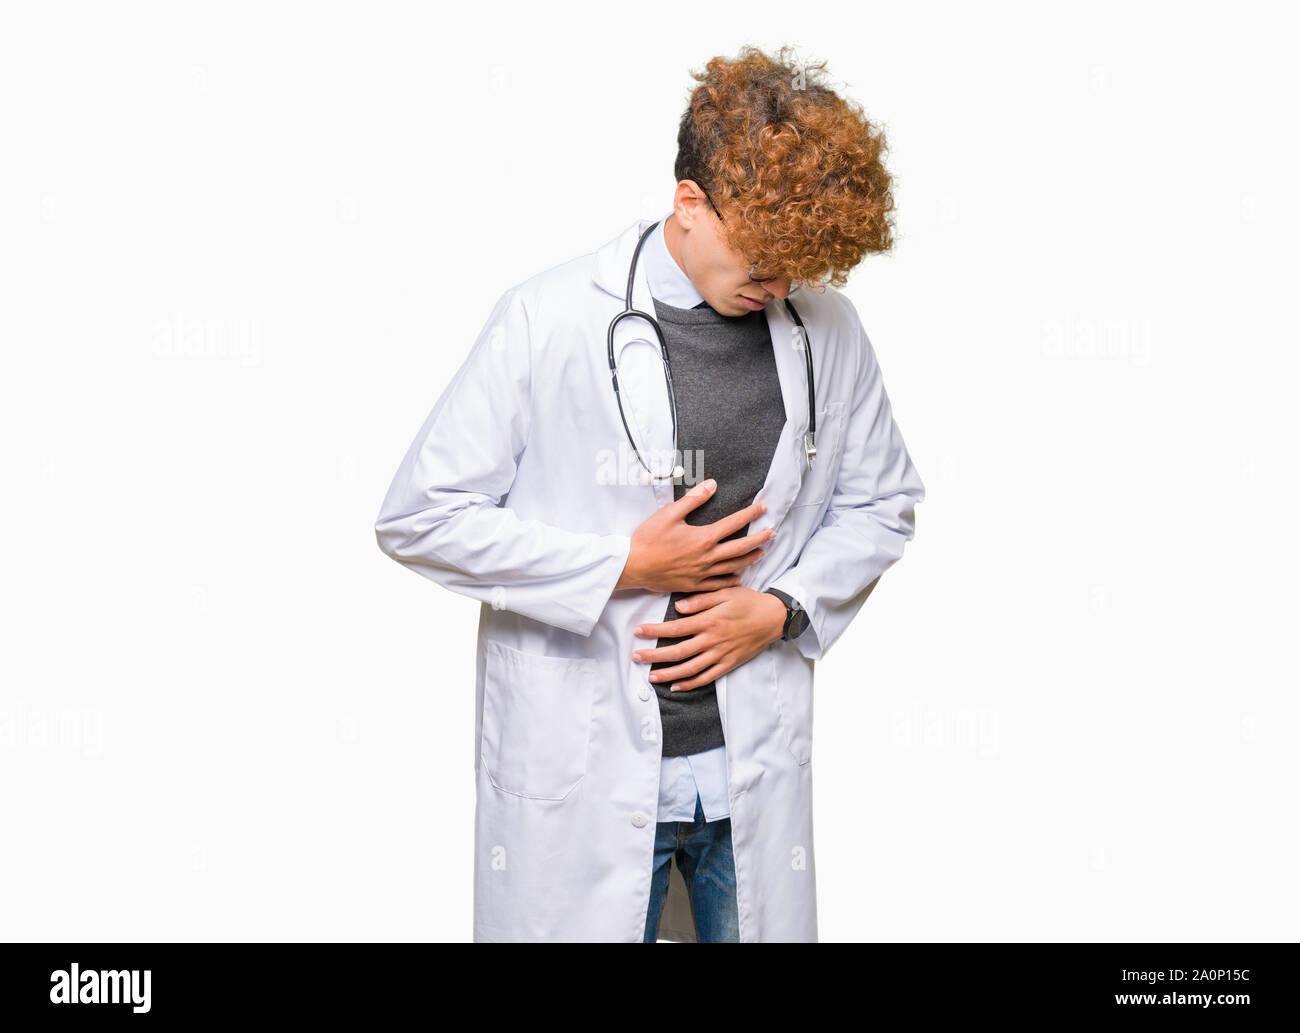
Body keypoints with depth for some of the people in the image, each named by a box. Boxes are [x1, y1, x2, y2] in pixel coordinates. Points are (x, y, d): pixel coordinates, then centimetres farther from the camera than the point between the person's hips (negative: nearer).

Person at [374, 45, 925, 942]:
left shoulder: (826, 327, 1)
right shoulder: (548, 321, -11)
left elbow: (882, 501, 13)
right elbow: (418, 517, -9)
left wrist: (781, 608, -4)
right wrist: (623, 565, -14)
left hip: (756, 768, 4)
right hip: (583, 774, -3)